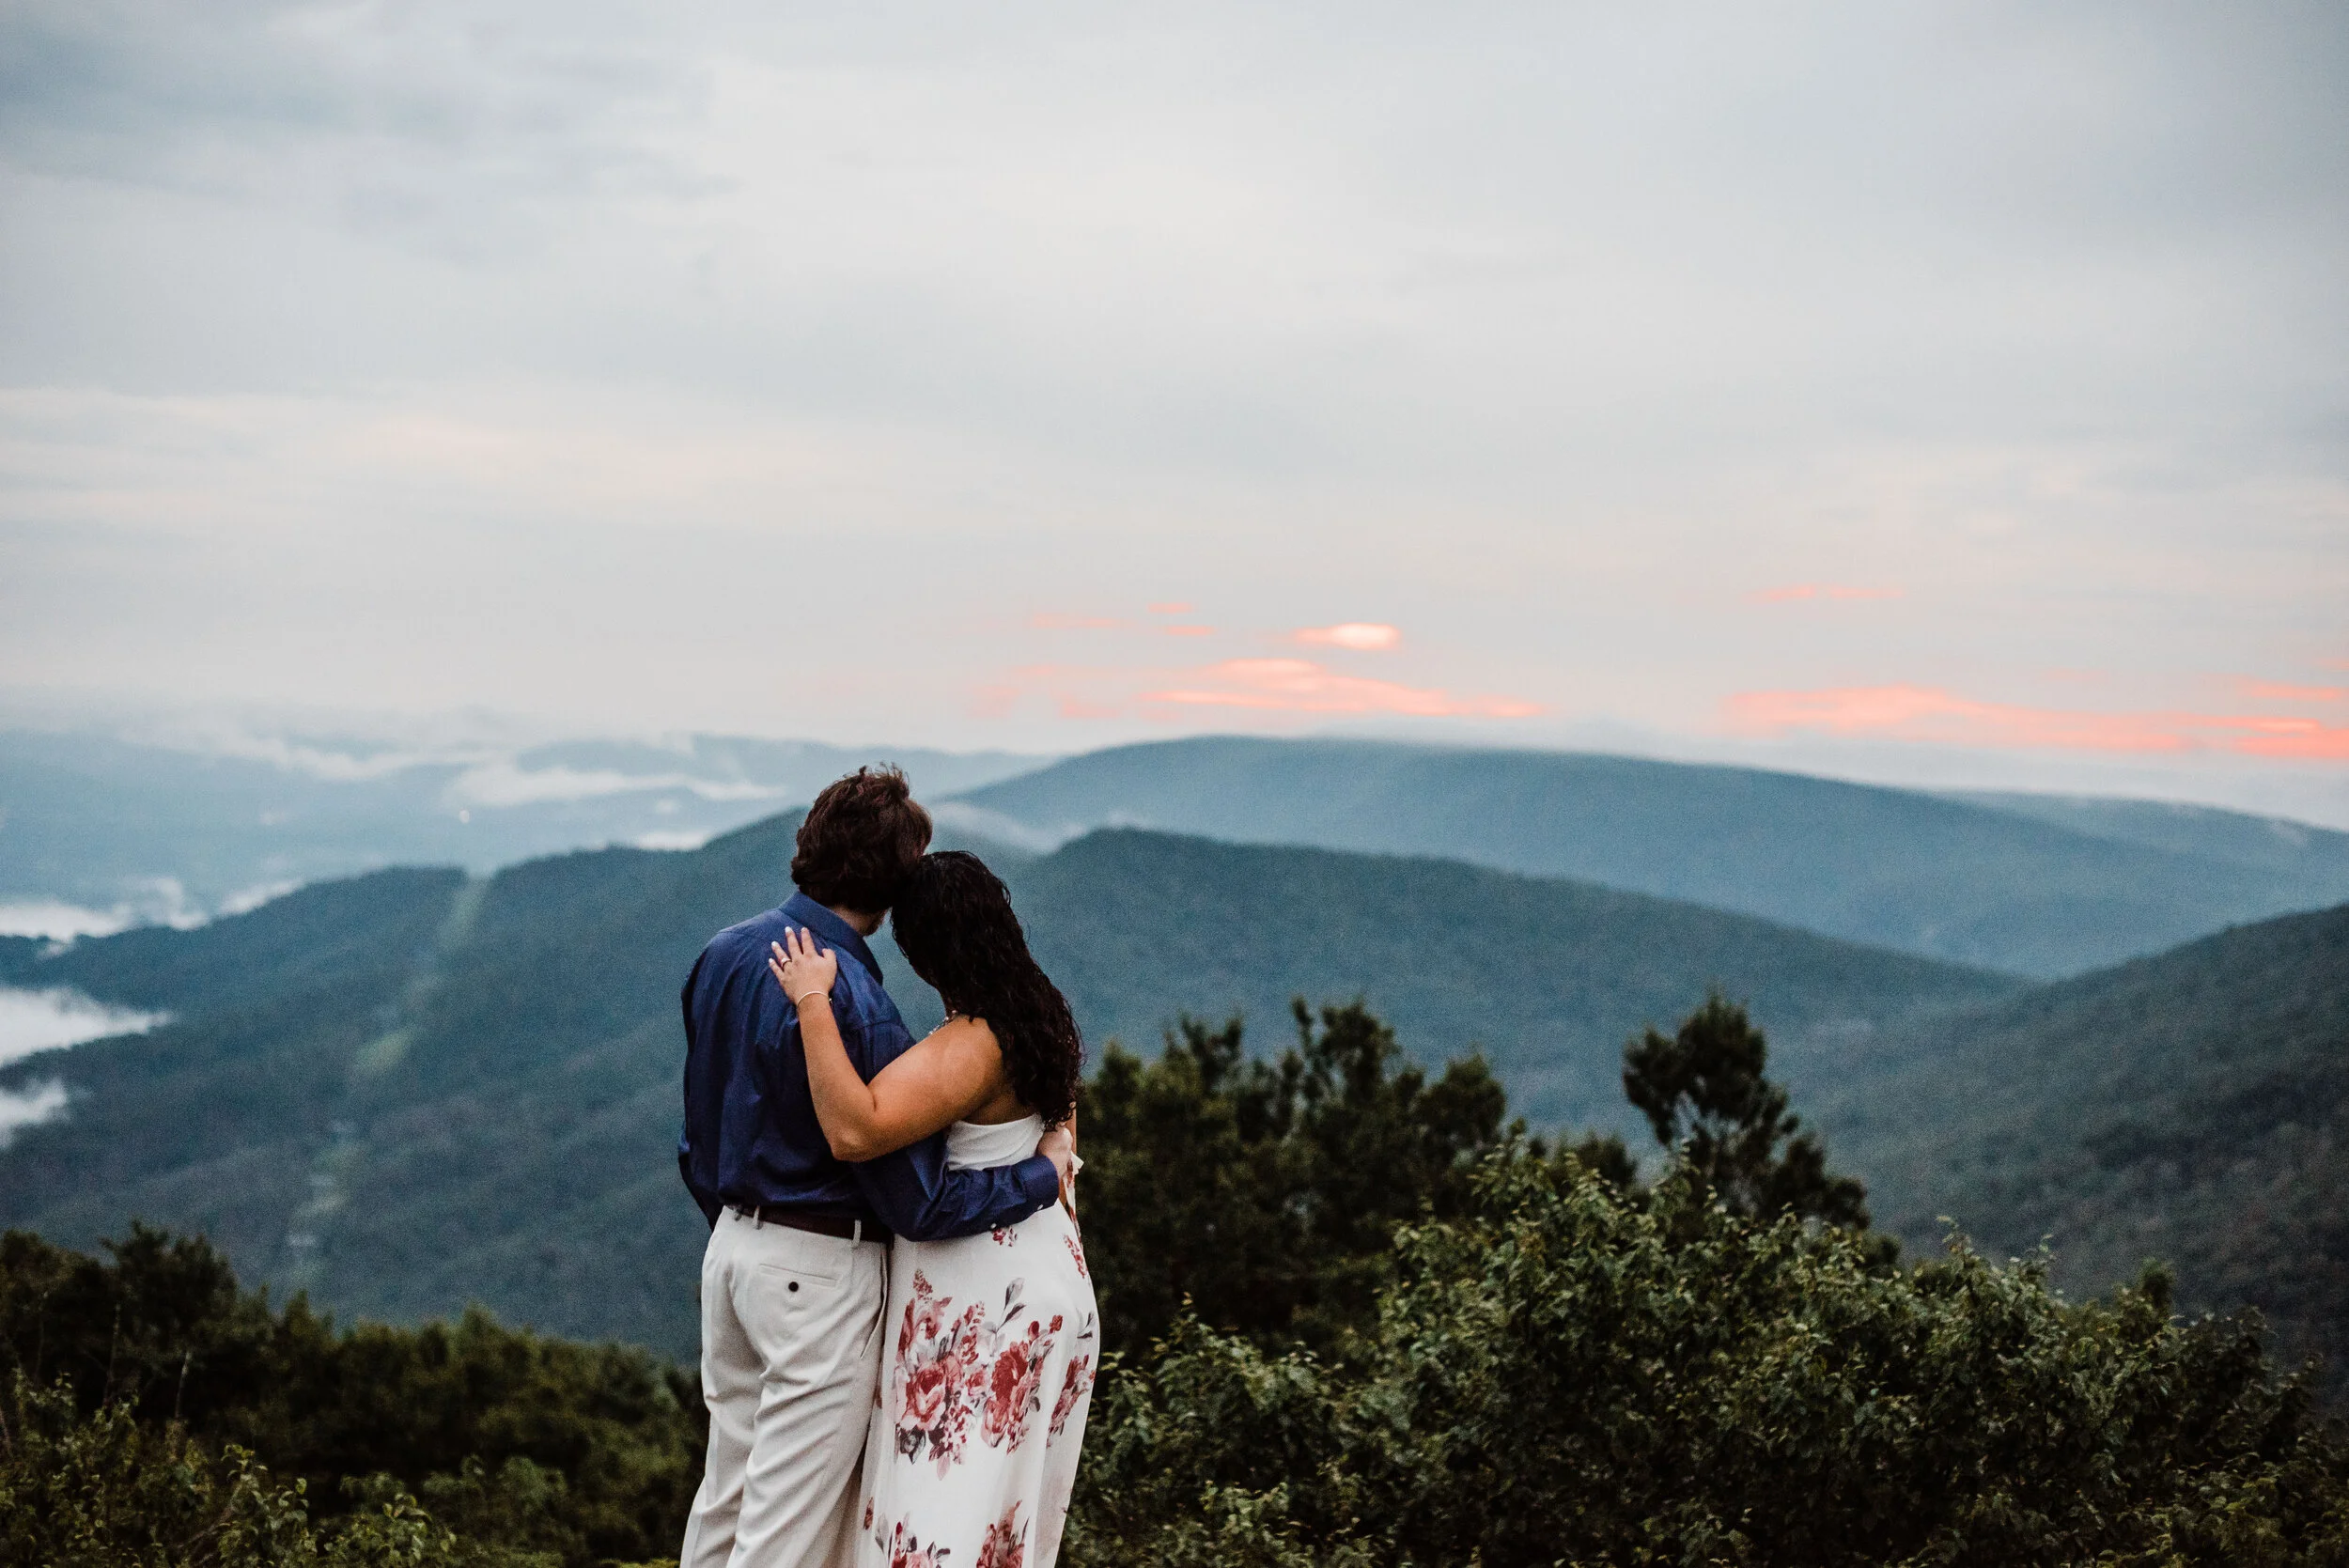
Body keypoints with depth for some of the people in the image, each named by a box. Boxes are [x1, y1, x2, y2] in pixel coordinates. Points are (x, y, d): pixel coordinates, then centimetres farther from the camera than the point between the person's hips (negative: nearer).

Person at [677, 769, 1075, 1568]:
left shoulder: (725, 954, 2)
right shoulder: (855, 1006, -23)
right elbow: (918, 1204, -20)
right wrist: (1045, 1174, -7)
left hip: (732, 1247, 8)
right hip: (822, 1272, -8)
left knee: (724, 1492, 18)